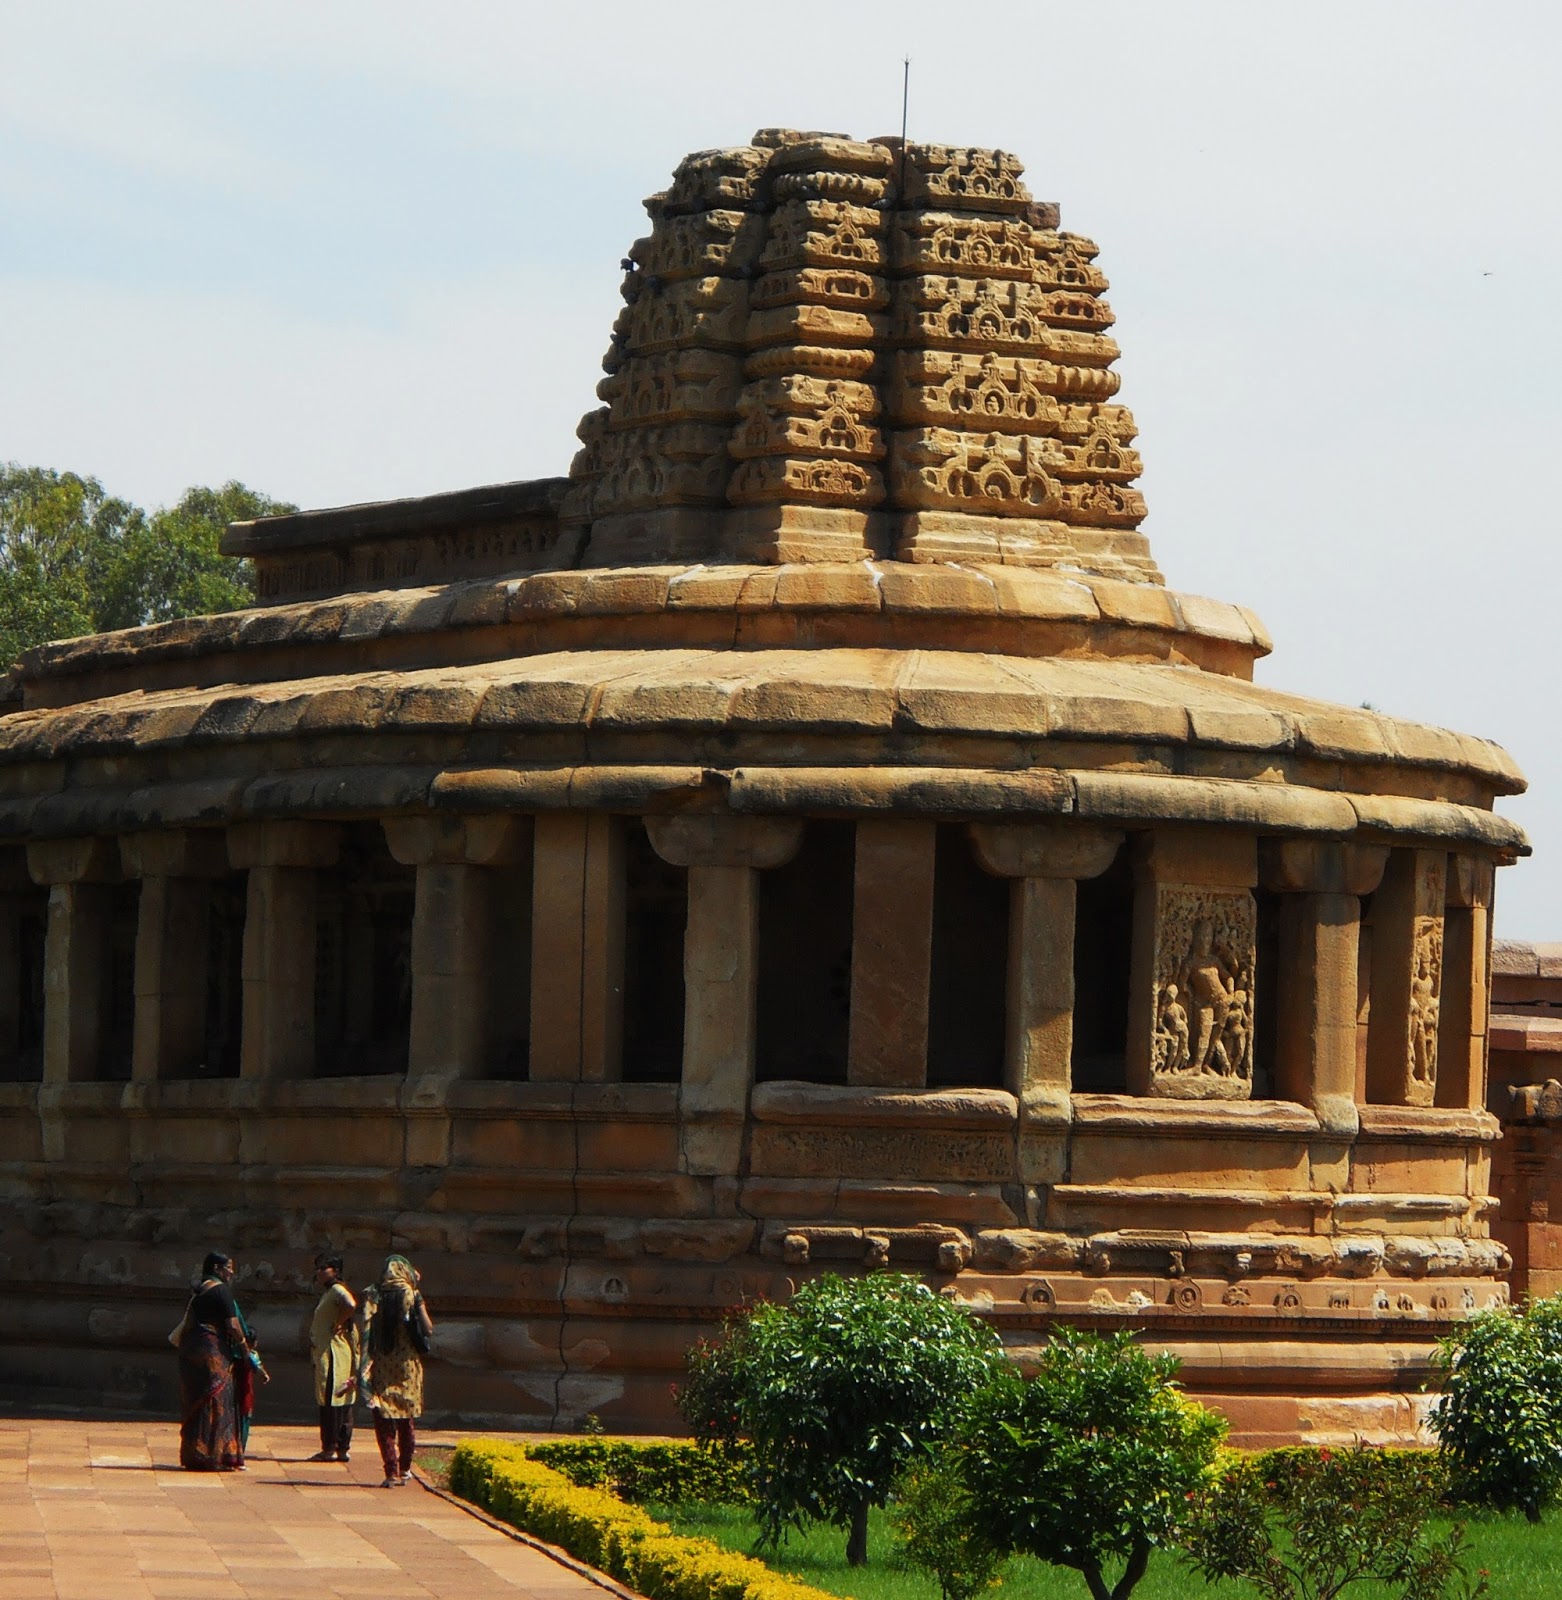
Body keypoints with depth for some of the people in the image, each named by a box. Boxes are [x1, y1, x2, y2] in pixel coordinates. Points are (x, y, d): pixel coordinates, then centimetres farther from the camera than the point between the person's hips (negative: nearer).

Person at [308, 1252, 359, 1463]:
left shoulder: (337, 1290, -11)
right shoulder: (327, 1293, 19)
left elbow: (350, 1305, -33)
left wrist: (338, 1324, -21)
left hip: (333, 1356, -10)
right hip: (325, 1354, 10)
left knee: (330, 1401, -9)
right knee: (342, 1403, 10)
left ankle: (329, 1449, -8)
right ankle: (342, 1448, 12)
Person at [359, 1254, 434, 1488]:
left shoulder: (374, 1297, -3)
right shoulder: (413, 1297, -4)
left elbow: (367, 1332, -9)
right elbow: (428, 1329, -7)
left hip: (382, 1366, -1)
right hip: (408, 1365, 1)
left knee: (385, 1423, 2)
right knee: (406, 1421, 15)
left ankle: (392, 1472, -7)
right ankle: (404, 1470, 21)